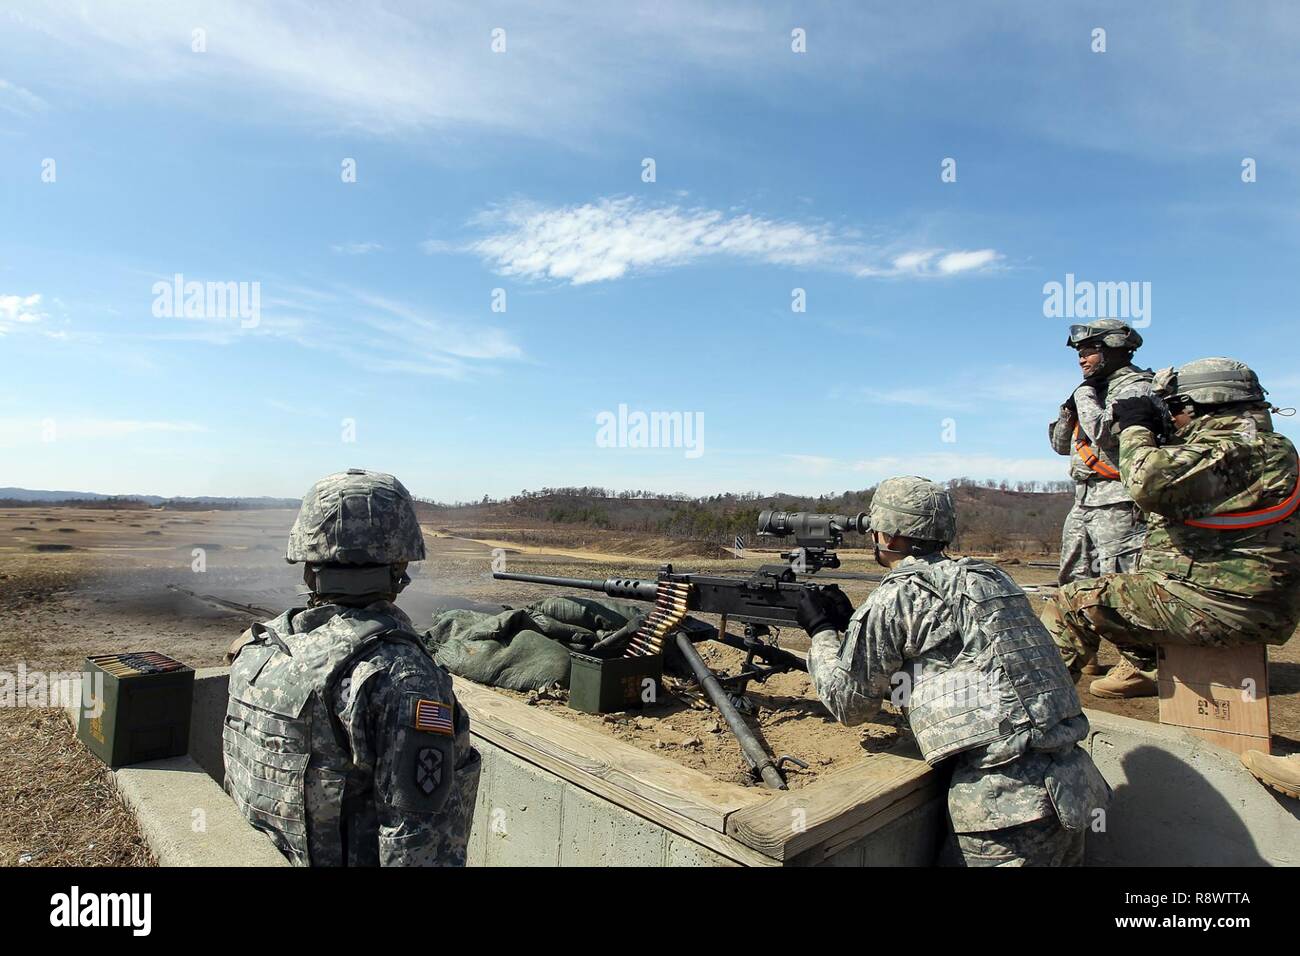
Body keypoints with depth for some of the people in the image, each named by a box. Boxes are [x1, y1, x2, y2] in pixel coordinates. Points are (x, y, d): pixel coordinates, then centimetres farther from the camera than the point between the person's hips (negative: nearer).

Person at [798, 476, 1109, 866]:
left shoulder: (896, 597, -10)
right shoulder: (985, 575, 12)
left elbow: (848, 703, 1)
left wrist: (821, 631, 13)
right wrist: (849, 622, 24)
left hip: (1010, 801, -8)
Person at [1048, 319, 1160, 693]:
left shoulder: (1136, 387, -8)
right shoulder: (1094, 390, 19)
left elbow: (1105, 433, -24)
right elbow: (1060, 444, 20)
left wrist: (1085, 396, -10)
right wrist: (1069, 409, 4)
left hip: (1118, 501, -10)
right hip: (1084, 500, 10)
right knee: (1074, 582, 14)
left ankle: (1138, 664, -3)